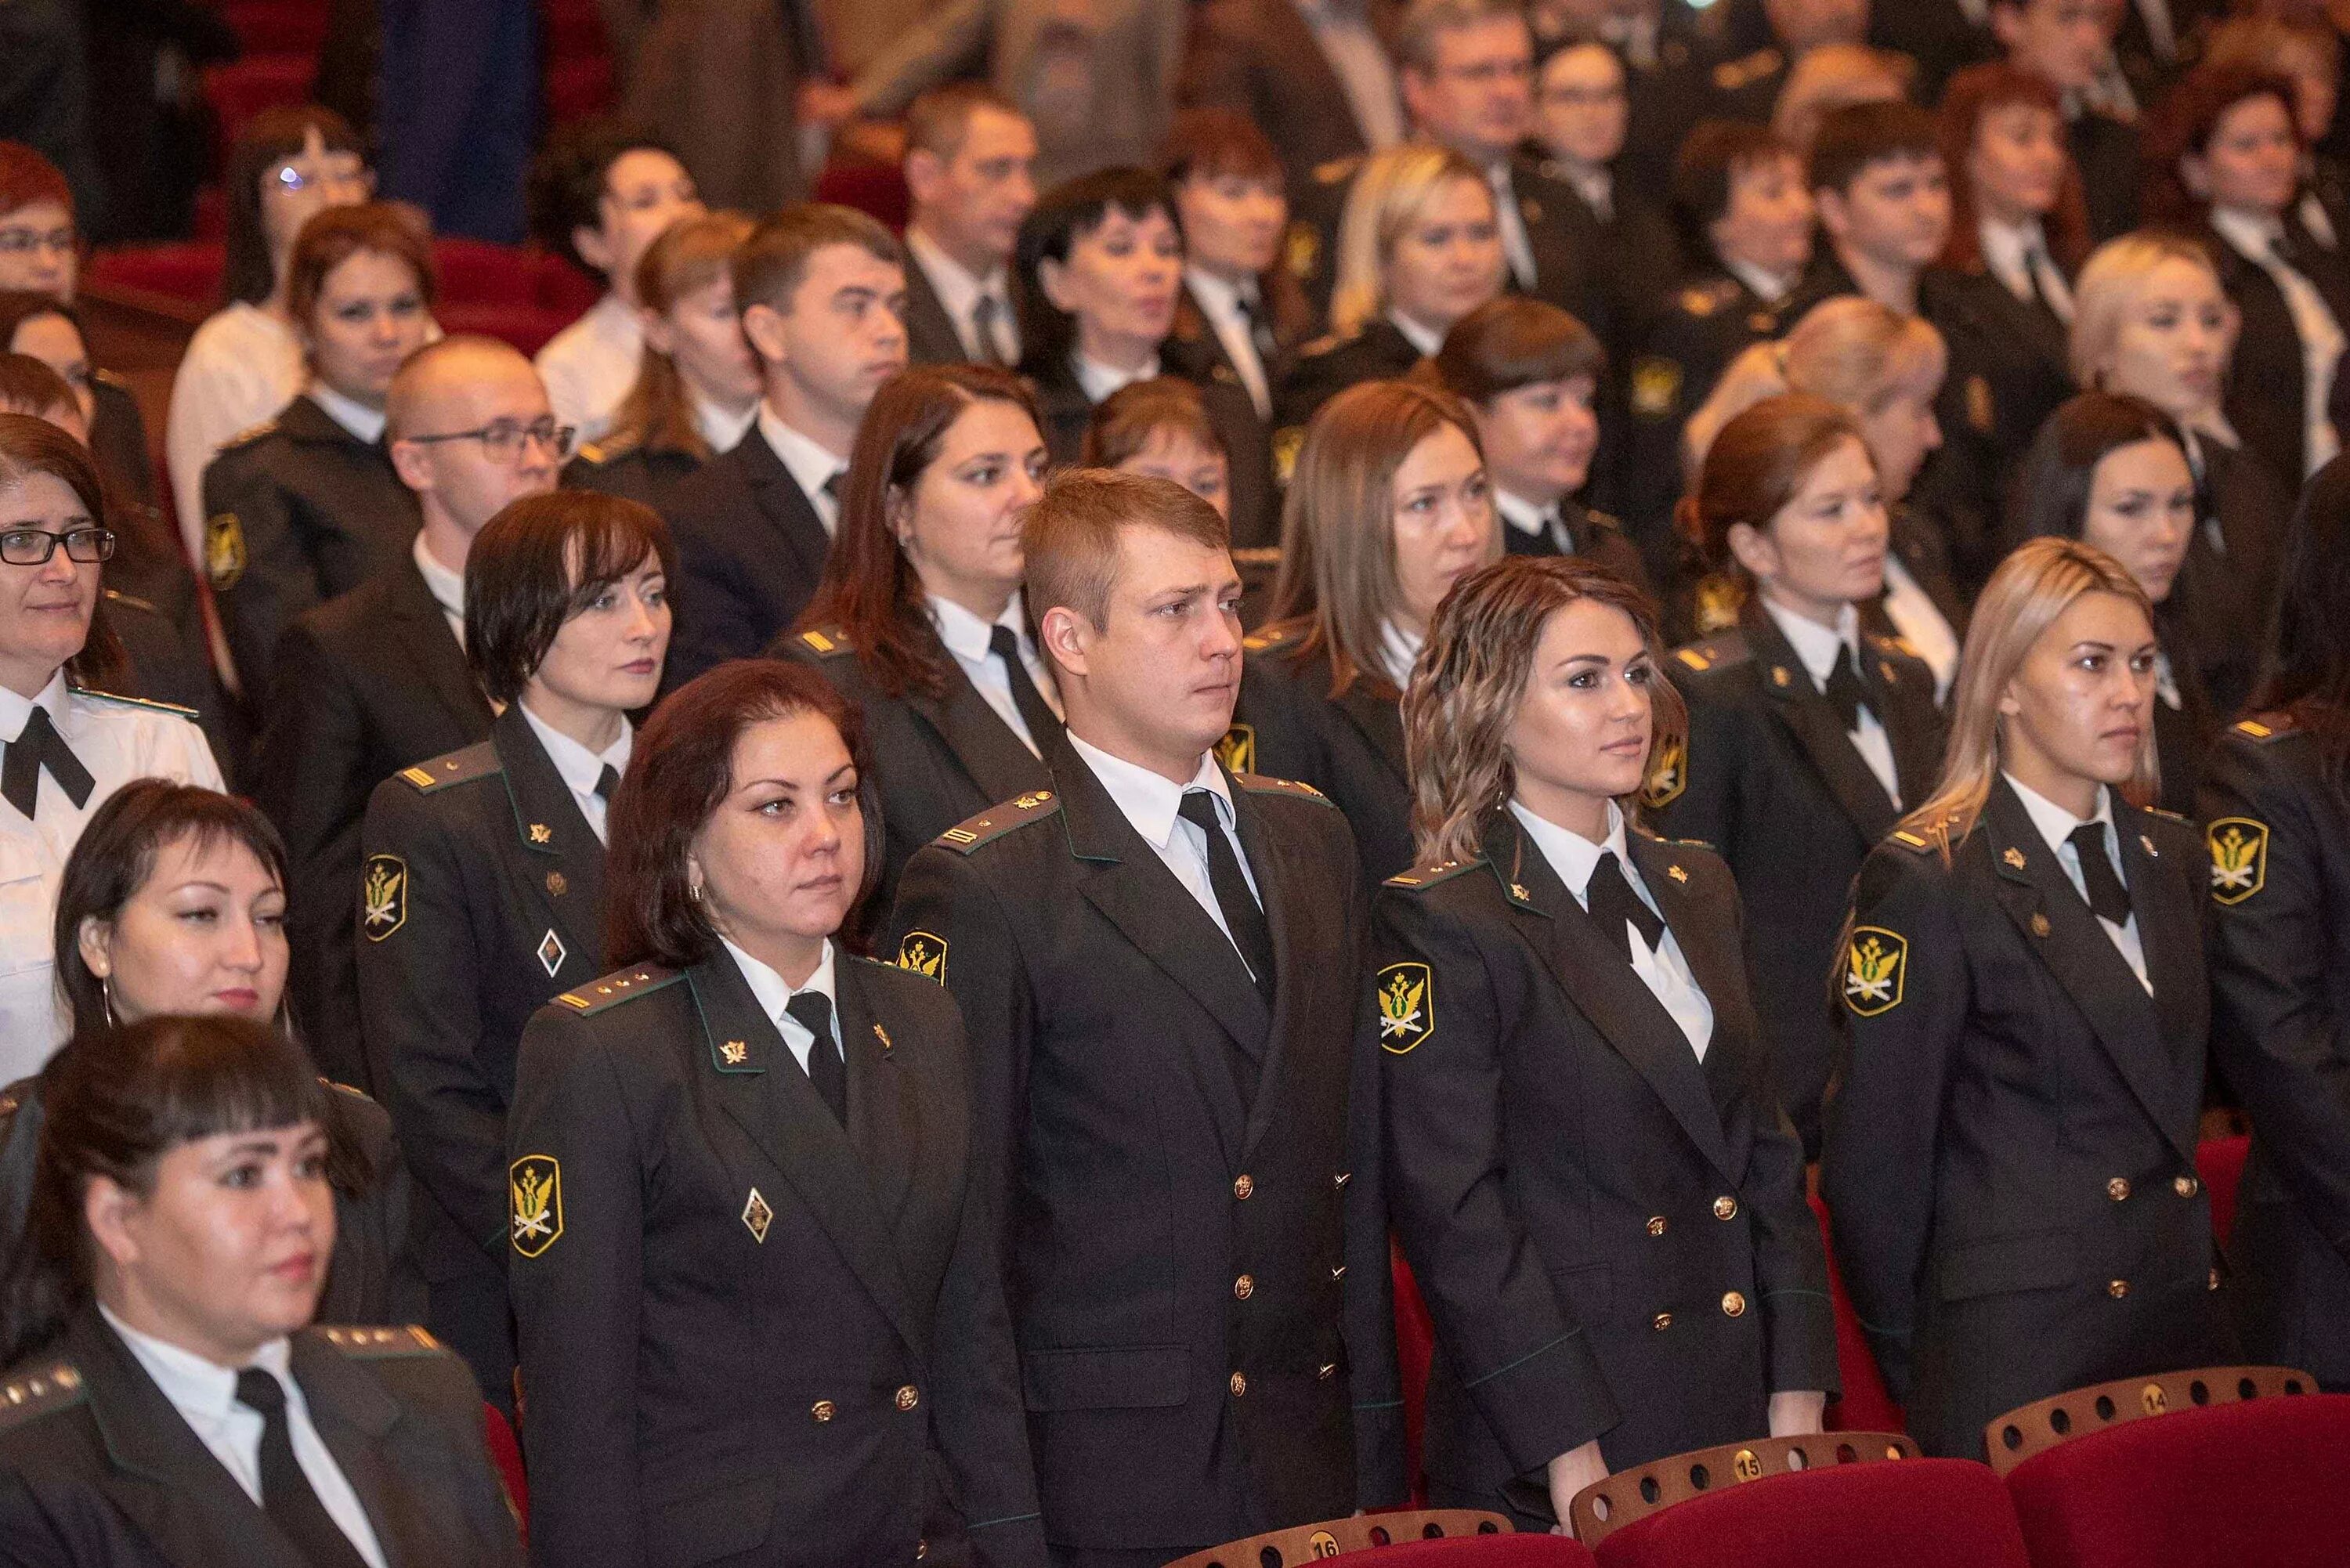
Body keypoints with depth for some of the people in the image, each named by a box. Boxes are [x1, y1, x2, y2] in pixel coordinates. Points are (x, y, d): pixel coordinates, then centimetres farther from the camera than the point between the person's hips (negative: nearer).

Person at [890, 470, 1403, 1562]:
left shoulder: (1310, 839, 14)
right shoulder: (980, 890, -7)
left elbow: (1355, 1164, 15)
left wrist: (1376, 1444, 11)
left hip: (1312, 1466, 5)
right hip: (1104, 1478, -5)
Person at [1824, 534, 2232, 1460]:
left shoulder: (2172, 860, 14)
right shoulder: (1927, 881, -8)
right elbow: (1872, 1164, -7)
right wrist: (1917, 1376, -4)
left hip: (2185, 1328, 6)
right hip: (2018, 1349, -6)